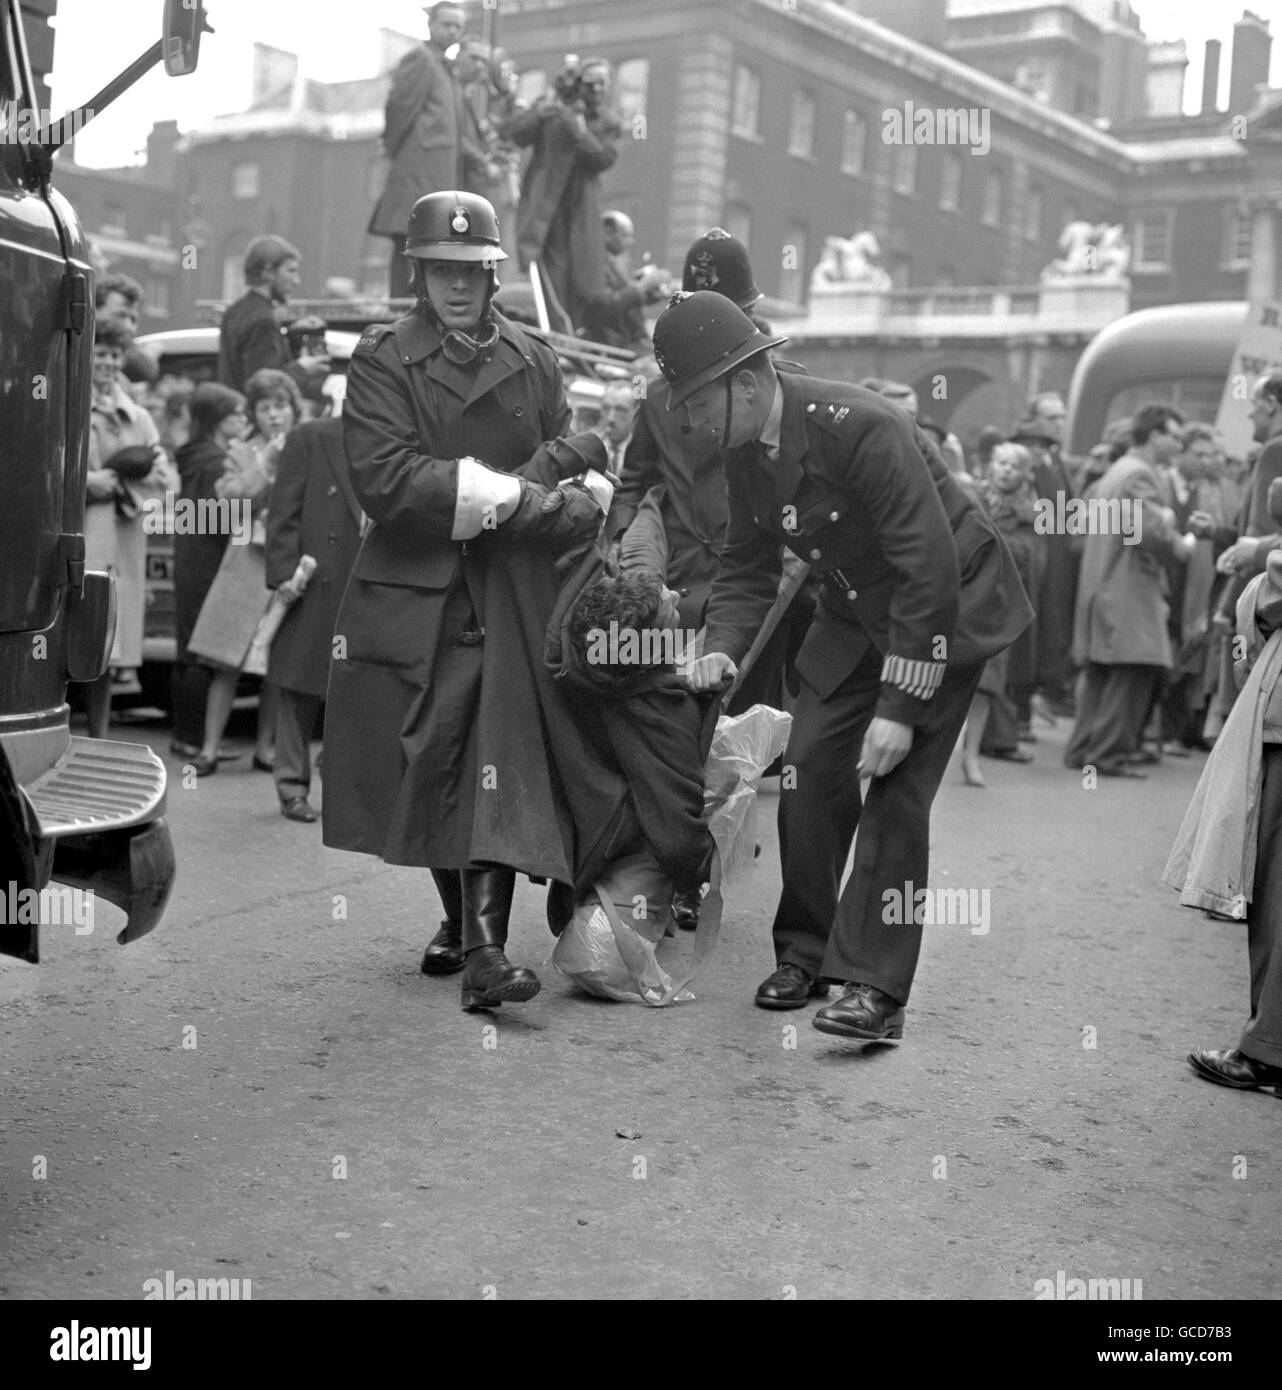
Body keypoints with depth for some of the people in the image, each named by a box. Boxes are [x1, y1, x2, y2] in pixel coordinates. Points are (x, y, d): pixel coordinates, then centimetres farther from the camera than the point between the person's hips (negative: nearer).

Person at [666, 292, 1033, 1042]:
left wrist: (901, 706, -30)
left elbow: (930, 570, -29)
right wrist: (724, 647, -14)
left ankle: (876, 989, -8)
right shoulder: (745, 450, -6)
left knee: (896, 794, -13)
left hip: (952, 605, -7)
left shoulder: (862, 427, -30)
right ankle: (805, 954, 18)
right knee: (809, 771, 2)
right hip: (858, 611, 7)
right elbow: (748, 564, 6)